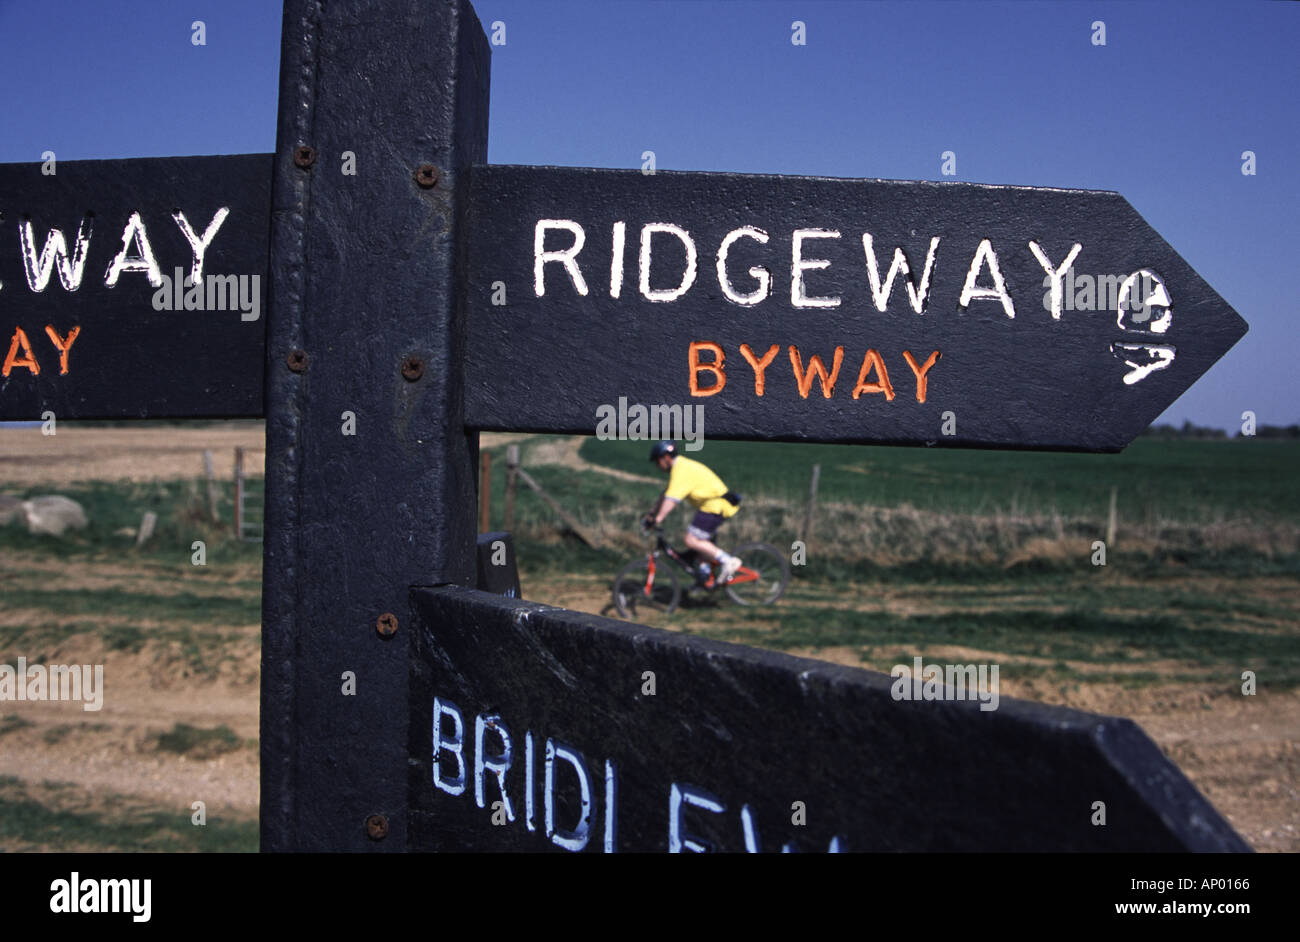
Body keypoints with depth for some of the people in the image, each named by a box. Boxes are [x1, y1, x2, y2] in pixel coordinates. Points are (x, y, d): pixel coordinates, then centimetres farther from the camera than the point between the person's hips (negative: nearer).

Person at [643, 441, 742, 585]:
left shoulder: (681, 470, -18)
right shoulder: (680, 466, 16)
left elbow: (671, 499, -28)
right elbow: (665, 494, 23)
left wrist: (657, 519, -32)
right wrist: (652, 513, 22)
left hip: (715, 507, -11)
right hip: (712, 504, 11)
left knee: (692, 541, -15)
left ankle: (728, 561, -13)